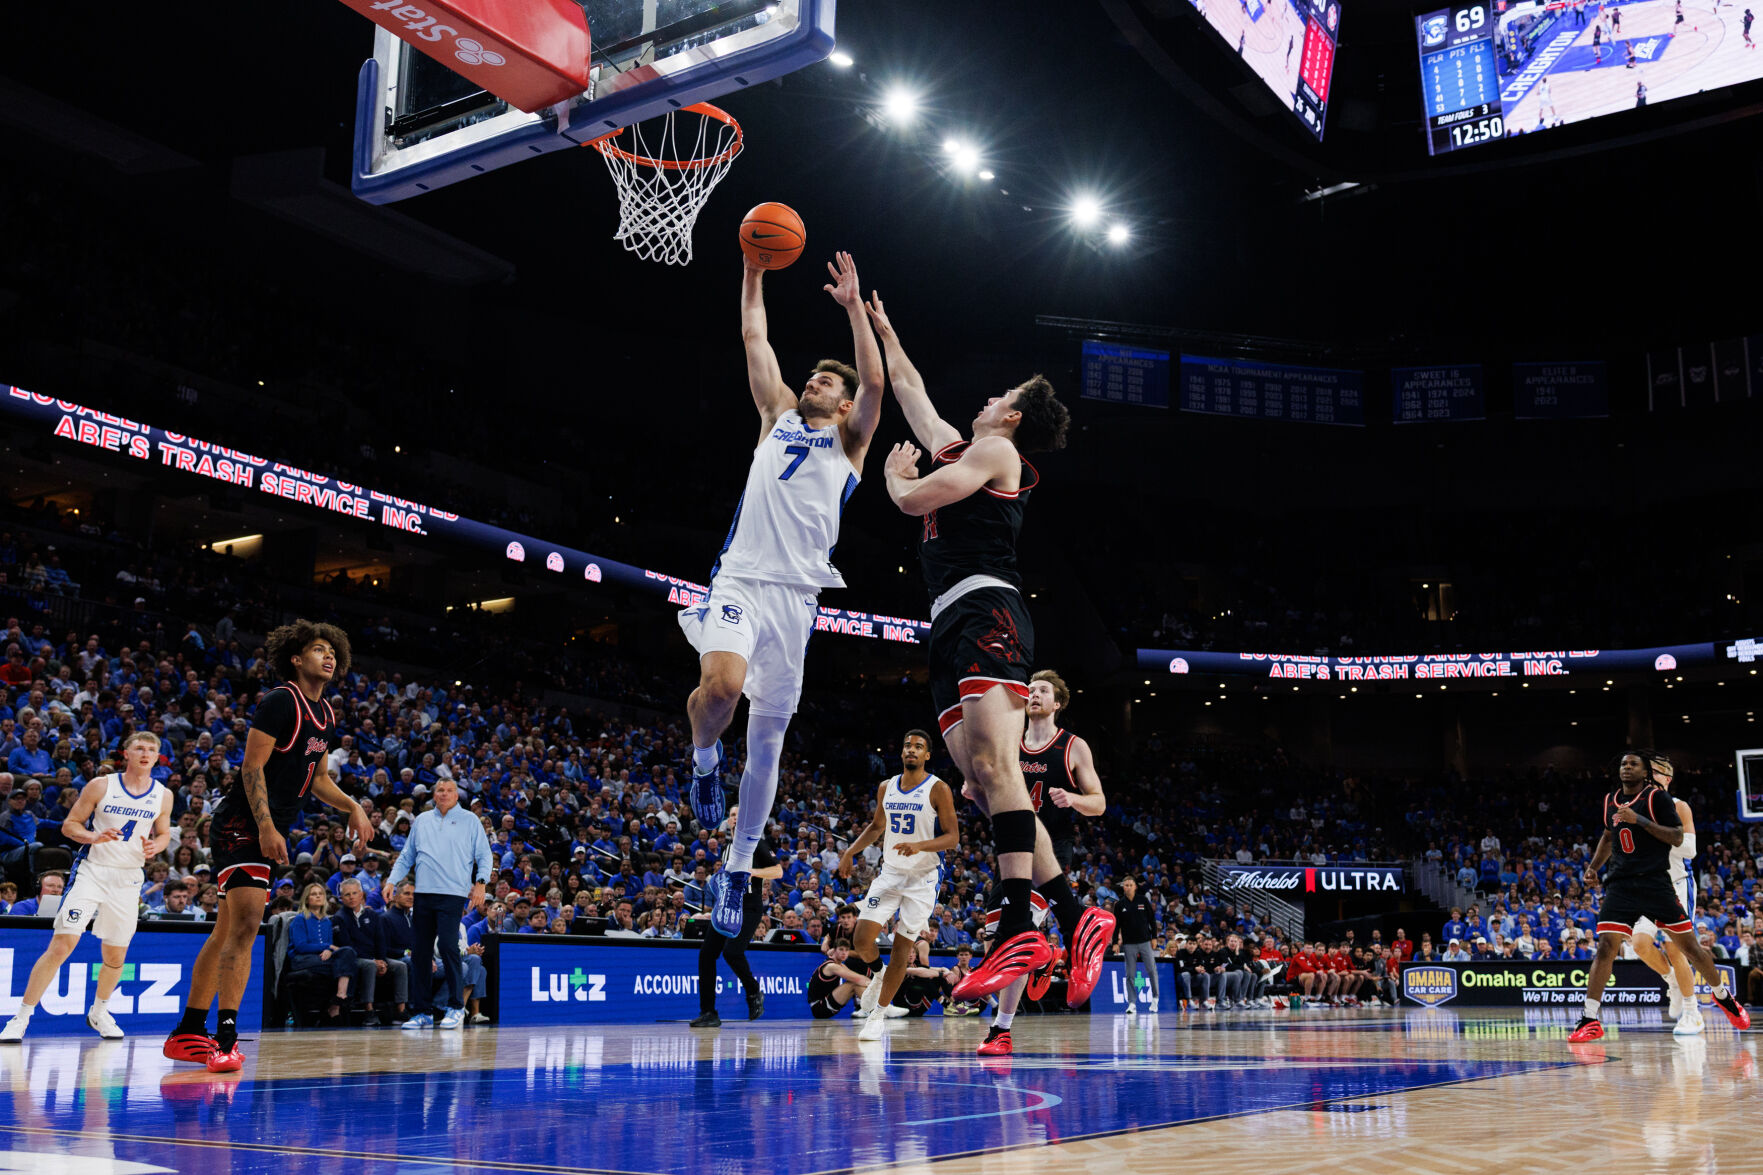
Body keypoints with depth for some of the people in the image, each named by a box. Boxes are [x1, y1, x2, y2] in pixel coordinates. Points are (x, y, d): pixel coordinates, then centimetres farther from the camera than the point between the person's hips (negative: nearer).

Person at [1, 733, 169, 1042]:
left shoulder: (163, 796, 4)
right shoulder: (100, 786, -4)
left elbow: (164, 834, 16)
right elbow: (69, 824, 0)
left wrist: (155, 846, -7)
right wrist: (94, 837, -19)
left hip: (128, 878, 3)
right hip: (91, 871, -3)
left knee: (116, 955, 9)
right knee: (61, 946, -12)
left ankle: (98, 1012, 34)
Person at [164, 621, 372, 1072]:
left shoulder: (325, 715, 15)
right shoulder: (280, 701, -11)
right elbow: (252, 767, -17)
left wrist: (353, 807, 8)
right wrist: (266, 826, -25)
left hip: (268, 832, 9)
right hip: (242, 825, -9)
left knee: (228, 931, 13)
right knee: (246, 922, -19)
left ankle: (187, 1033, 22)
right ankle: (226, 1036, -19)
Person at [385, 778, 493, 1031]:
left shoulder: (470, 820, 7)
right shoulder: (421, 821, 18)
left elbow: (484, 856, 5)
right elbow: (406, 856, 21)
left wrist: (481, 882, -10)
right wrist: (392, 880, 8)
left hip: (453, 894, -4)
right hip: (423, 894, 4)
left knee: (447, 945, -17)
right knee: (419, 951, 3)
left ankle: (456, 1006, -6)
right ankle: (423, 1012, 11)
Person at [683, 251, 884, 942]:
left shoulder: (850, 438, 16)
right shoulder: (779, 415, 22)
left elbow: (875, 381, -1)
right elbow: (753, 336, 21)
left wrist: (853, 307, -2)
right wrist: (754, 270, 17)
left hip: (797, 593, 0)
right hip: (741, 577, 1)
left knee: (767, 736, 2)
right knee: (723, 682, -29)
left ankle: (738, 867, 15)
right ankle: (703, 758, 5)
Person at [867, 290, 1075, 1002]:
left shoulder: (995, 450, 4)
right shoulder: (959, 450, 29)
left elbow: (913, 499, -7)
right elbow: (910, 390, 41)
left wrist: (895, 474, 15)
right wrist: (880, 327, 48)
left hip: (986, 610, -9)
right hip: (953, 624, 9)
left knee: (992, 762, -23)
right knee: (983, 777, -2)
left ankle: (1021, 928, -32)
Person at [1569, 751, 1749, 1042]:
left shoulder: (1658, 797, -3)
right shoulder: (1610, 801, 12)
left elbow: (1677, 837, -12)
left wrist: (1639, 819, -21)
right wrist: (1593, 867, 18)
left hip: (1656, 883, -3)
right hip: (1620, 885, 3)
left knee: (1689, 945, 6)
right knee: (1605, 947, -11)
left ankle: (1723, 996, 34)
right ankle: (1590, 1020, -10)